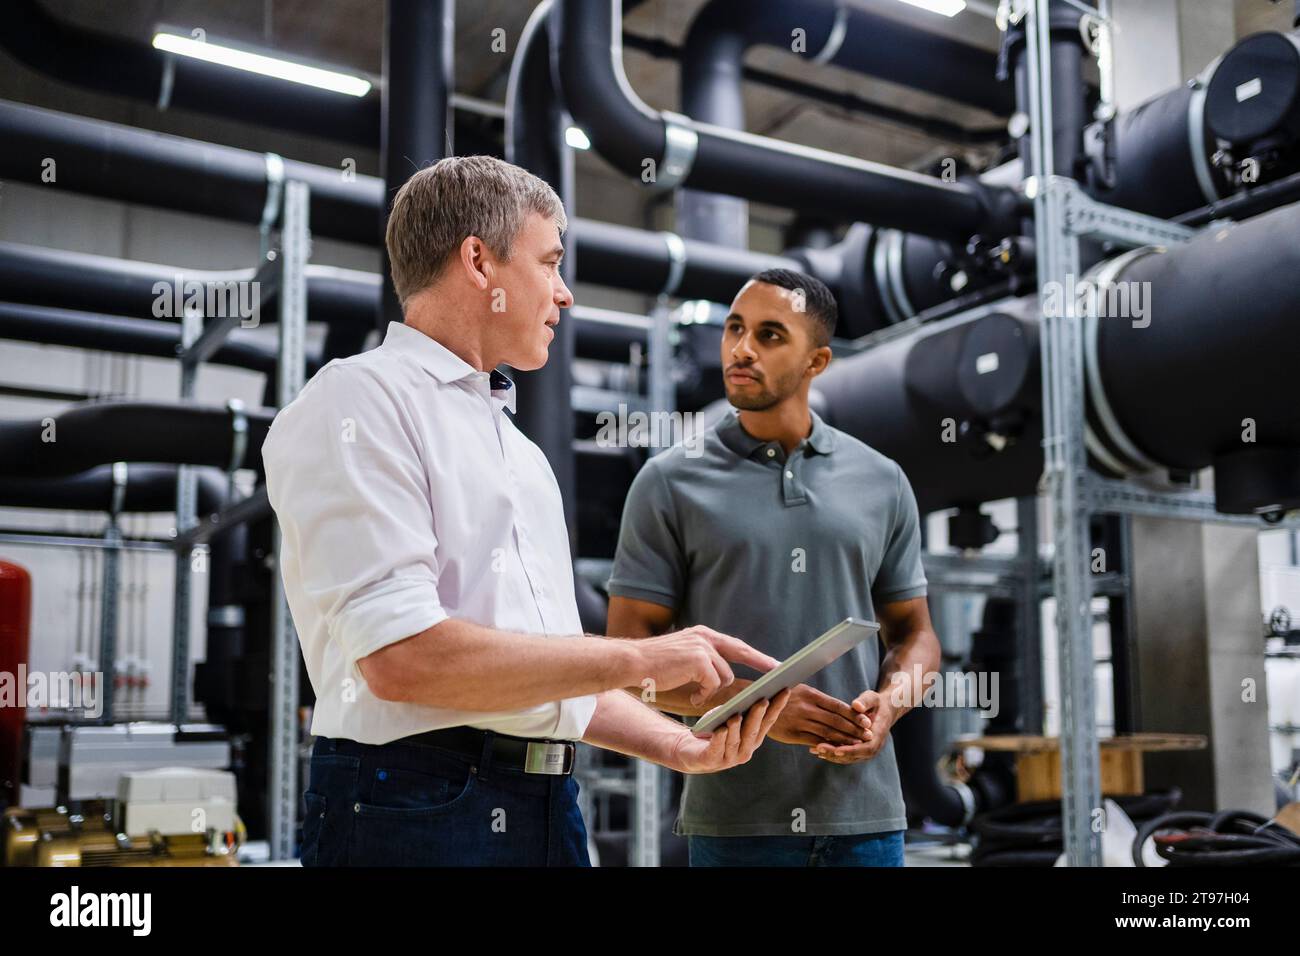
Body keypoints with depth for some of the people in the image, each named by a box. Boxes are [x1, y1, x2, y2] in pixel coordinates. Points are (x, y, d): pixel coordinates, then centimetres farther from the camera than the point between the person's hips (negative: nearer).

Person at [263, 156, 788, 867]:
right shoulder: (358, 401, -8)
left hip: (549, 808, 8)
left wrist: (677, 746, 7)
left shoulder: (523, 454, 19)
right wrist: (639, 659, -14)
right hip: (413, 807, -8)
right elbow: (402, 657, -20)